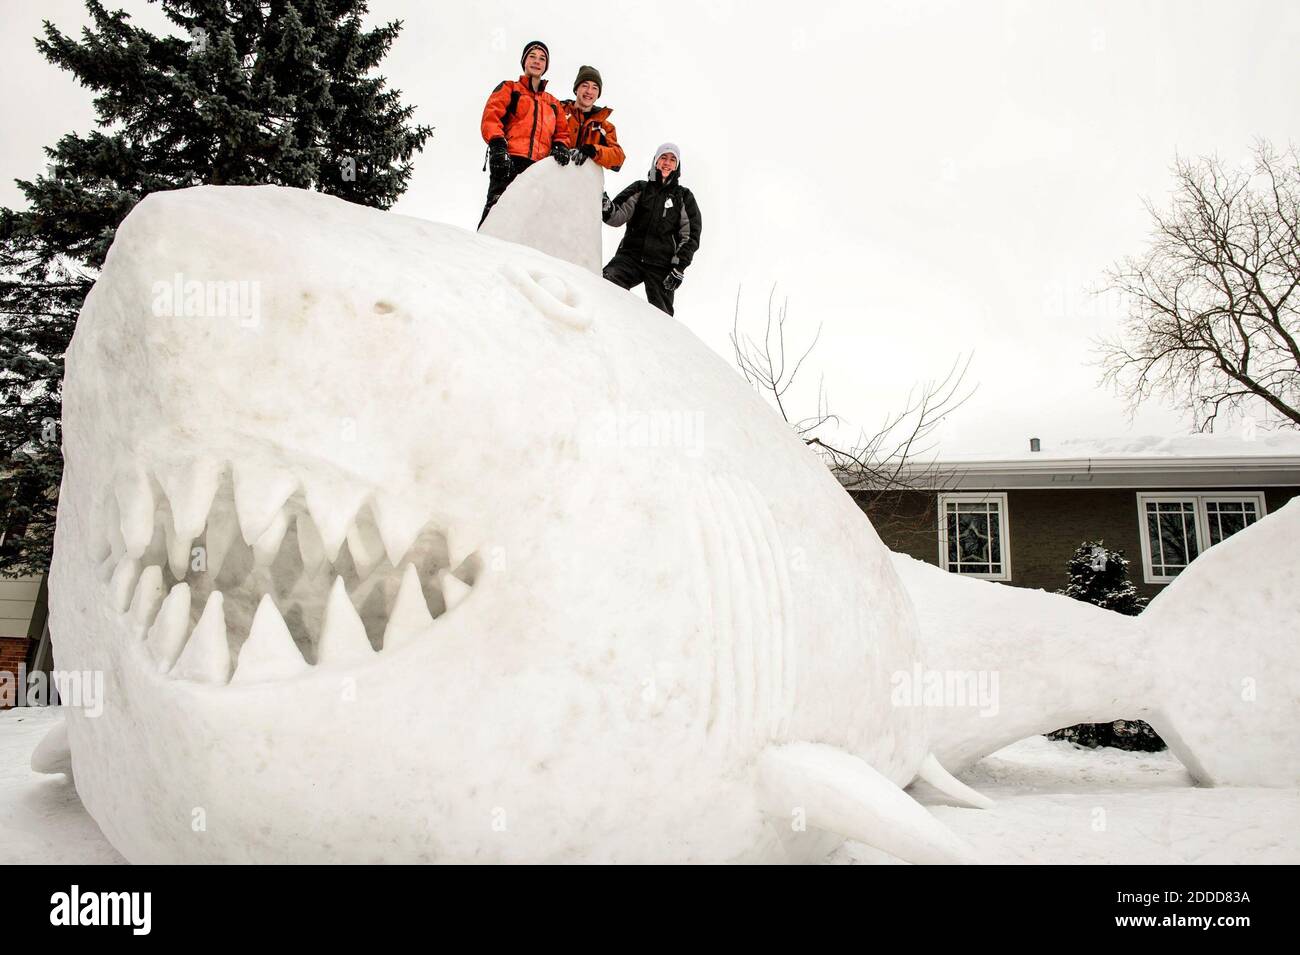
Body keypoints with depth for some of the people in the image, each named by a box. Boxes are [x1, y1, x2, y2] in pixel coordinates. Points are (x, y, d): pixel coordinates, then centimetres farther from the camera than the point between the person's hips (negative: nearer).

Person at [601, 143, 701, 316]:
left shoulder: (684, 197, 13)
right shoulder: (640, 188, 15)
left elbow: (691, 236, 10)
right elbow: (619, 216, 4)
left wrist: (679, 267, -1)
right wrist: (607, 207, -19)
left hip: (662, 265, 0)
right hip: (630, 255, 0)